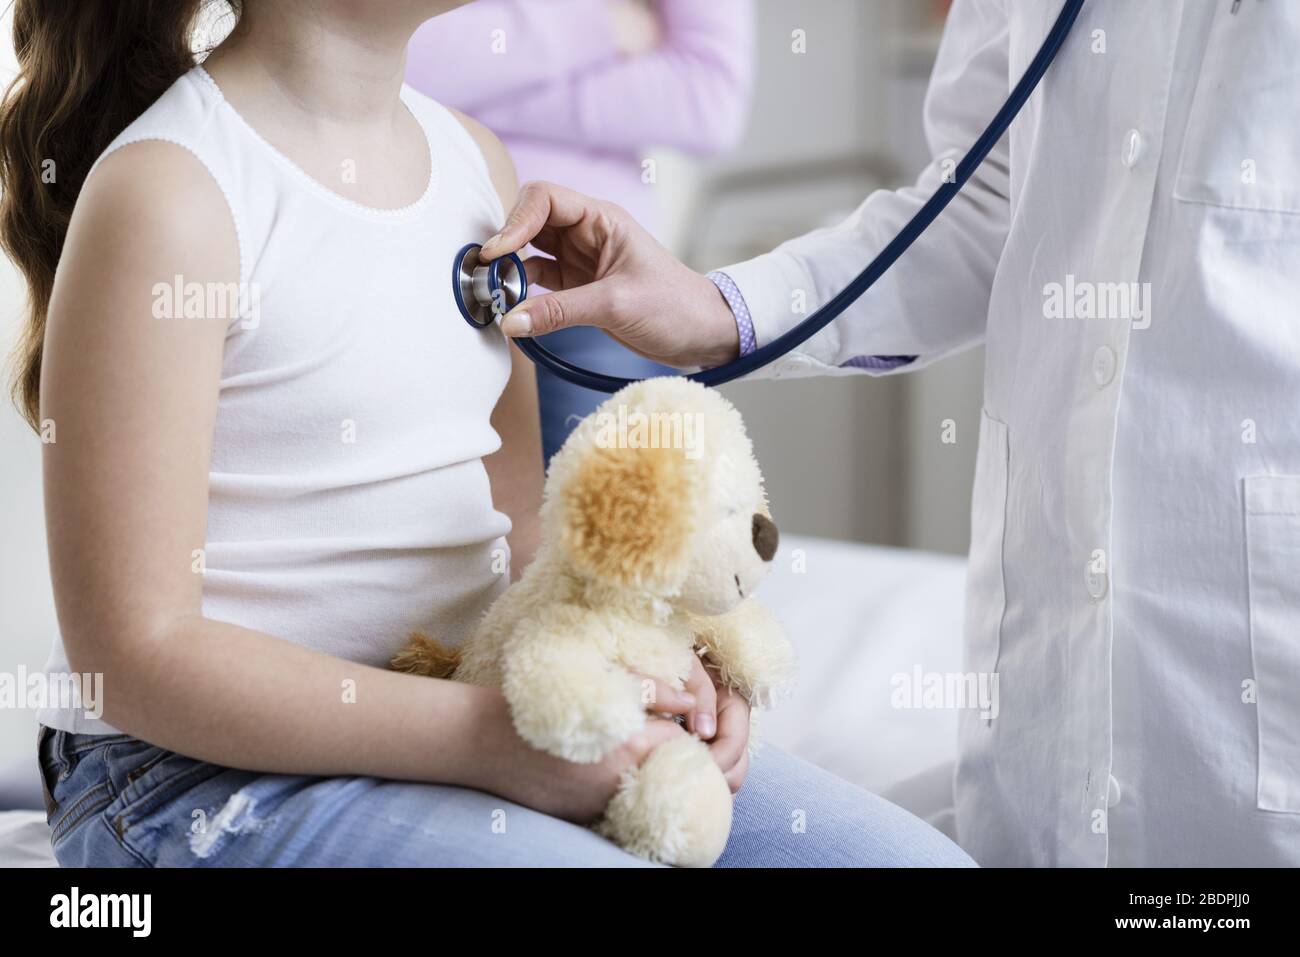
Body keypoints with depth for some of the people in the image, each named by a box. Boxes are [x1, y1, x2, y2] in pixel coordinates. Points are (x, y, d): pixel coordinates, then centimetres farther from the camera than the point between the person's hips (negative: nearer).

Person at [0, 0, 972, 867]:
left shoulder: (474, 158, 9)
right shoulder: (169, 192, -14)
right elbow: (135, 653, -17)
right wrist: (487, 737, -23)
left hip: (471, 705, 7)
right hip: (215, 767, -7)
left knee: (916, 852, -4)